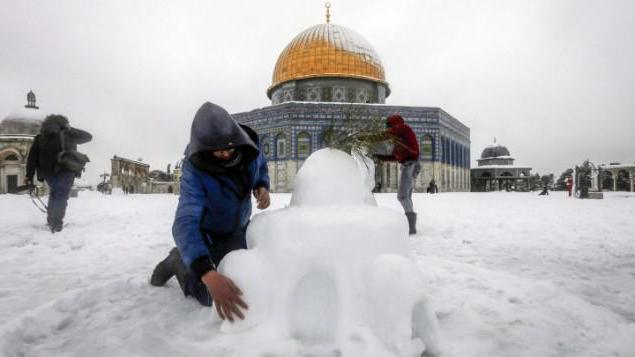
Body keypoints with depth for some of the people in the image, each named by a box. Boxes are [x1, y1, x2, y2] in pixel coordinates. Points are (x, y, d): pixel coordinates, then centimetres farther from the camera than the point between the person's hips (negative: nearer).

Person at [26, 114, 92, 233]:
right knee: (62, 195, 1)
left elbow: (32, 157, 7)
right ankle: (56, 224, -9)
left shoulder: (39, 138, 15)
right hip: (65, 170, -4)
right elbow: (88, 136, 17)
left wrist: (29, 176, 6)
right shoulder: (67, 134, 6)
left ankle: (50, 220, 23)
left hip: (47, 171, 4)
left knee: (54, 192, 24)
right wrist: (71, 130, 25)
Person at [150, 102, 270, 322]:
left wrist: (262, 186, -22)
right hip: (207, 232, -4)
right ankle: (178, 260, 21)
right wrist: (208, 274, -63)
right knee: (211, 297, -4)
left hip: (238, 229, 5)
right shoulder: (194, 171, -36)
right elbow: (185, 224, -48)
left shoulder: (248, 147, -24)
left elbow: (261, 166, 2)